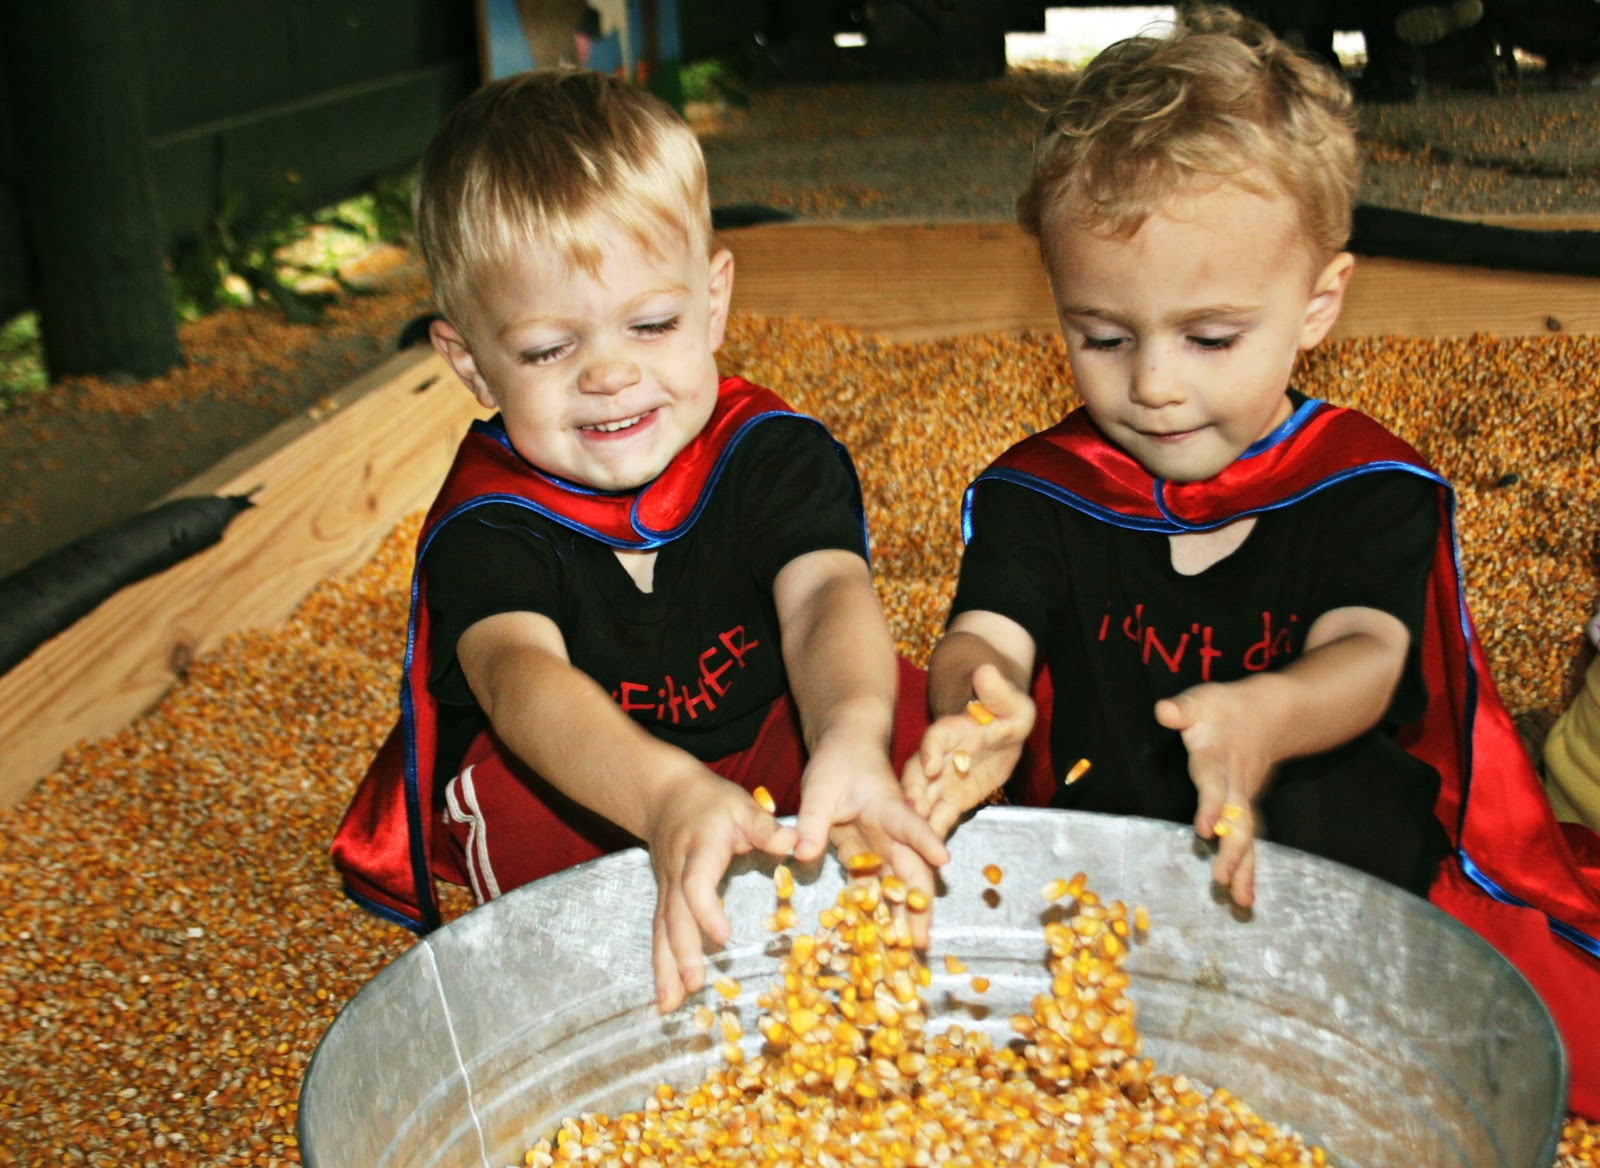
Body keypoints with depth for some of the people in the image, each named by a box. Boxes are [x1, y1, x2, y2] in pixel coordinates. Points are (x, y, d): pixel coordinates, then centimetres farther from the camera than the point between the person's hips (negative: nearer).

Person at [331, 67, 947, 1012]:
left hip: (775, 765, 1)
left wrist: (852, 741, -61)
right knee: (513, 783, -34)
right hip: (581, 807, 0)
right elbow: (518, 670, -44)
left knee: (891, 700, -26)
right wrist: (667, 796, -66)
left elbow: (827, 596, -36)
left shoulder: (771, 453, -17)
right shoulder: (485, 525, -22)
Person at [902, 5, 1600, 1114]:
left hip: (1354, 870, 0)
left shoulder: (1372, 485, -1)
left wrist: (1267, 716, -44)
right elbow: (987, 631, -14)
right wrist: (979, 713, -42)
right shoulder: (1038, 491, 2)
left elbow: (1367, 654, -18)